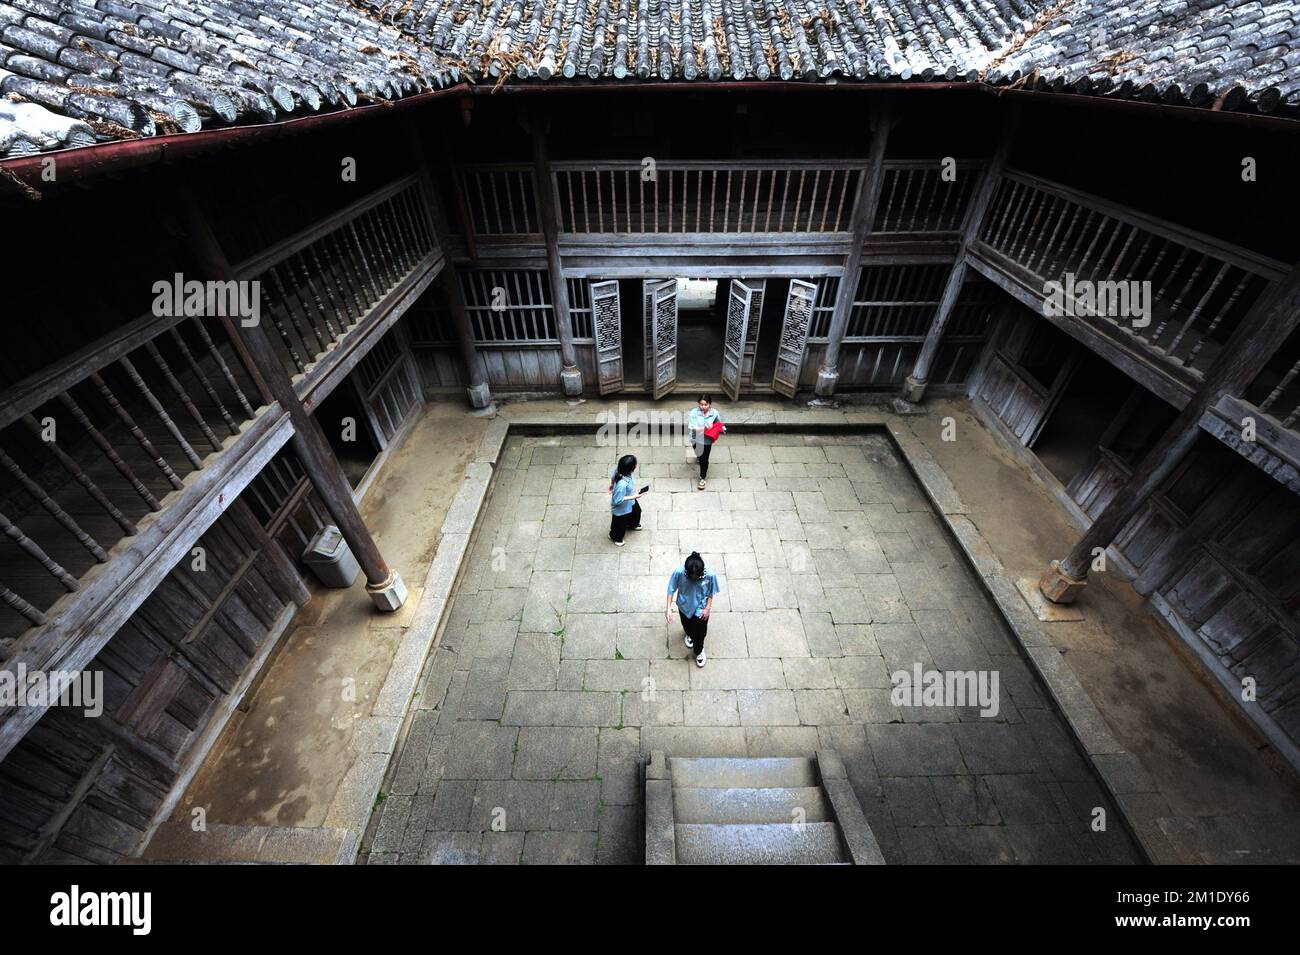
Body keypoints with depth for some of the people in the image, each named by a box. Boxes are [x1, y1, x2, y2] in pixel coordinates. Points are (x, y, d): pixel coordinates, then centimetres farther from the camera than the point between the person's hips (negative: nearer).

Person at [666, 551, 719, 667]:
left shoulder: (710, 575, -33)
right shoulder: (679, 572, -34)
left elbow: (711, 592, -12)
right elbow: (671, 589, -16)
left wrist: (708, 608, -10)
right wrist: (669, 608, -18)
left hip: (701, 608, -1)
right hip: (684, 606, 1)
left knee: (700, 633, 14)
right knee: (687, 626, 28)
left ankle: (699, 651, 49)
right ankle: (690, 635, 66)